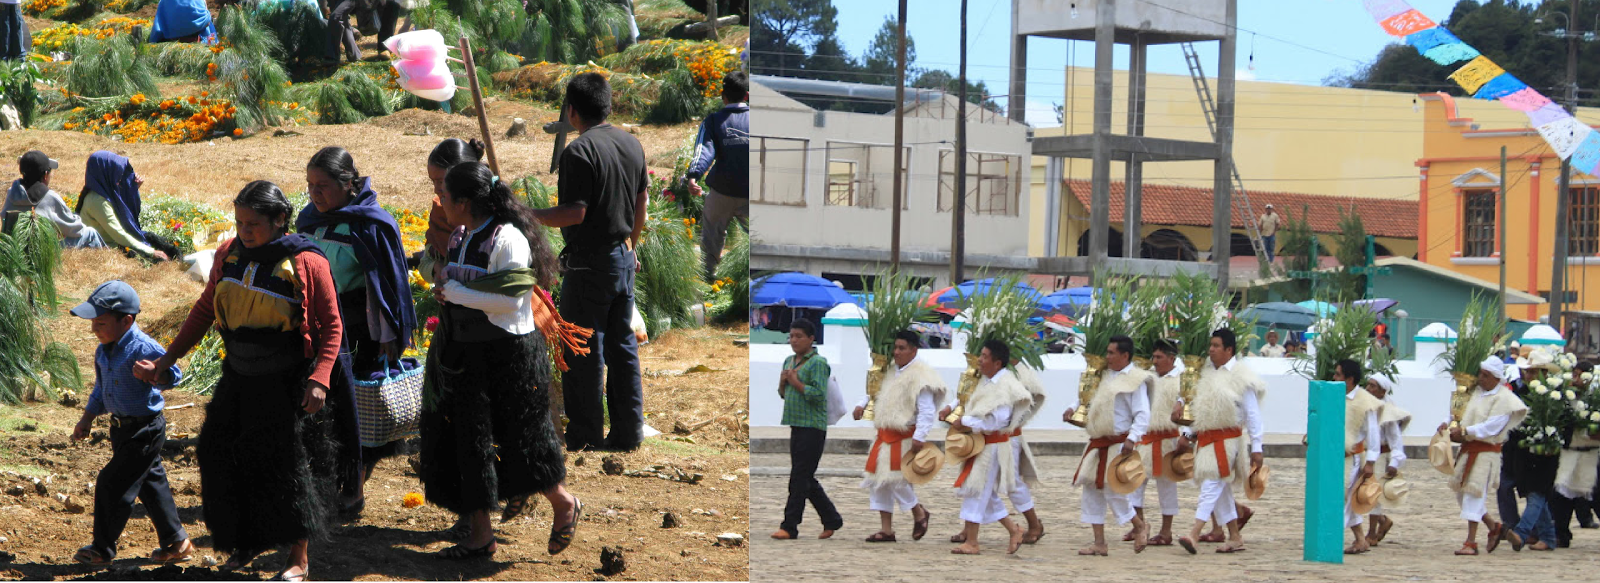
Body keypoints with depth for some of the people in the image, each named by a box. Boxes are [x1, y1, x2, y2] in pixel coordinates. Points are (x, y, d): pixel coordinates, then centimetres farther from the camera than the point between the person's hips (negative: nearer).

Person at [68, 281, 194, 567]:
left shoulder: (142, 348, -23)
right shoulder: (104, 351, 6)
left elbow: (174, 374, -25)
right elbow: (101, 389, 19)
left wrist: (155, 374, -45)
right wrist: (87, 419, 20)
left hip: (145, 429, -9)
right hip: (122, 427, 9)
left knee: (112, 484, -6)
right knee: (151, 484, 17)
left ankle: (103, 549, 7)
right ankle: (176, 541, 28)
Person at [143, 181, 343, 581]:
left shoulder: (306, 263, -14)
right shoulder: (229, 255, 1)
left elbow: (331, 326, -10)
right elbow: (205, 310, 12)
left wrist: (319, 379, -22)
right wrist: (168, 359, 7)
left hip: (287, 384, -5)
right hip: (239, 380, 5)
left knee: (289, 465, 0)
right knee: (225, 459, 8)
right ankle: (246, 543, 29)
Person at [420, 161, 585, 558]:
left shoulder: (507, 239, -18)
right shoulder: (459, 238, 8)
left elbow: (510, 300, -25)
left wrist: (455, 293, -21)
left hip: (511, 354, -8)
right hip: (468, 355, 8)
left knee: (521, 438, 1)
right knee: (470, 440, 6)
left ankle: (563, 505, 25)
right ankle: (480, 534, 13)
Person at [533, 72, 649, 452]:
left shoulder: (579, 152, -17)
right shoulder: (632, 144, 7)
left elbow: (576, 213, -22)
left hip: (589, 264, -8)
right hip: (623, 258, 8)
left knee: (584, 356, 0)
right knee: (622, 347, 13)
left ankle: (586, 438, 4)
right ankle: (628, 432, 16)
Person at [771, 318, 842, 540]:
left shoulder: (818, 363, -10)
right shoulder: (789, 361, 16)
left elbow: (819, 394, -20)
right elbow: (783, 394, 22)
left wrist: (796, 382, -15)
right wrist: (782, 382, 3)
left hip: (813, 427, -9)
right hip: (797, 426, 9)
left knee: (800, 477, -9)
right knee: (807, 479, 12)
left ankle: (790, 526, -8)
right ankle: (831, 520, 22)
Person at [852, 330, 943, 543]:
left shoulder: (919, 375, -12)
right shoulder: (891, 372, 13)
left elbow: (926, 410, -17)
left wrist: (919, 437, -25)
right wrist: (861, 405, 5)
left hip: (906, 436, -8)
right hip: (885, 435, 8)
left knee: (897, 479, -15)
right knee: (878, 481, 6)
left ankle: (919, 513, 12)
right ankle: (886, 529, 14)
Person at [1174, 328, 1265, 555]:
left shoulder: (1240, 376, -7)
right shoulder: (1207, 371, 13)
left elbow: (1253, 414, -8)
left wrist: (1256, 448, -11)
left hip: (1227, 438, -7)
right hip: (1205, 437, 7)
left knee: (1212, 485, -15)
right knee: (1221, 489, 10)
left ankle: (1194, 534, -24)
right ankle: (1235, 537, 19)